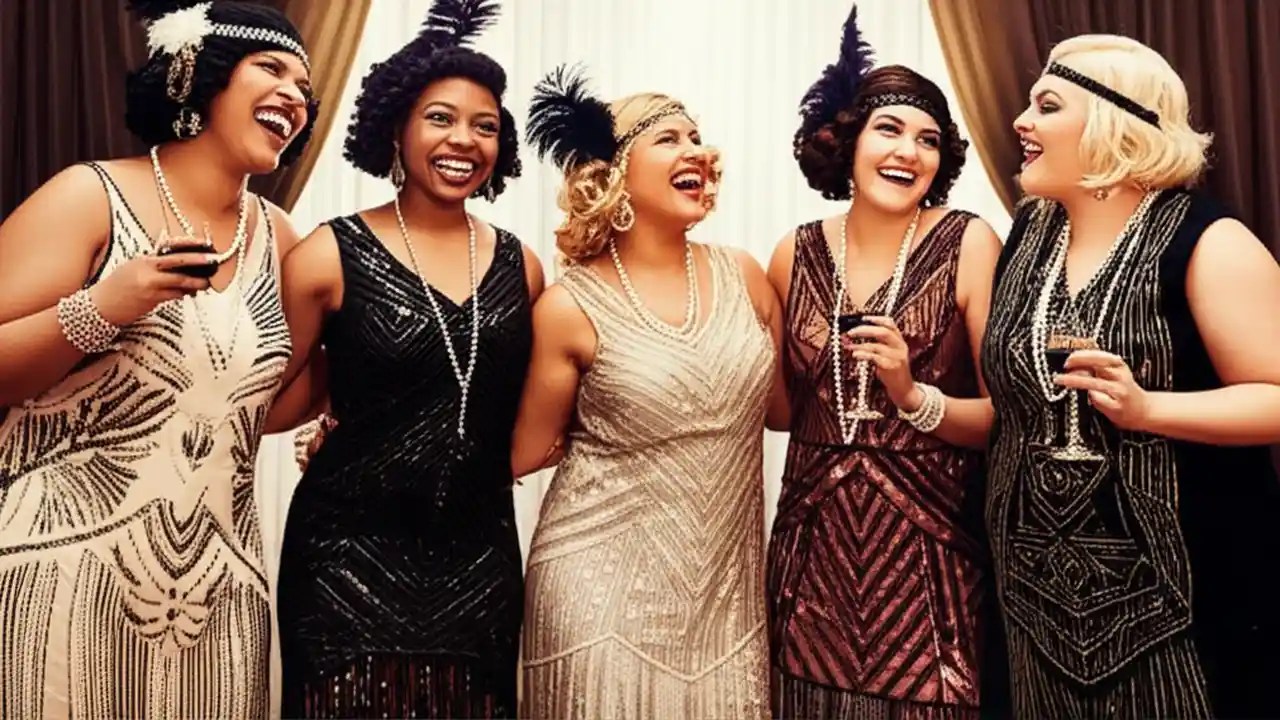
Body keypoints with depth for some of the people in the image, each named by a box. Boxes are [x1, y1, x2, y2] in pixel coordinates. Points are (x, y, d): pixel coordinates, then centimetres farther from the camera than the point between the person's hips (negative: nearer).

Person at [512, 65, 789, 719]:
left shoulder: (743, 277, 2)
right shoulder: (570, 307, -9)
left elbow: (787, 403, 14)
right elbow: (527, 453, 1)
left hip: (724, 587, 4)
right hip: (604, 584, -3)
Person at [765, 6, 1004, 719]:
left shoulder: (968, 242, -7)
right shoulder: (797, 253, 2)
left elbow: (1008, 414, -9)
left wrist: (913, 395, -23)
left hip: (928, 552, -3)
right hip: (814, 547, 3)